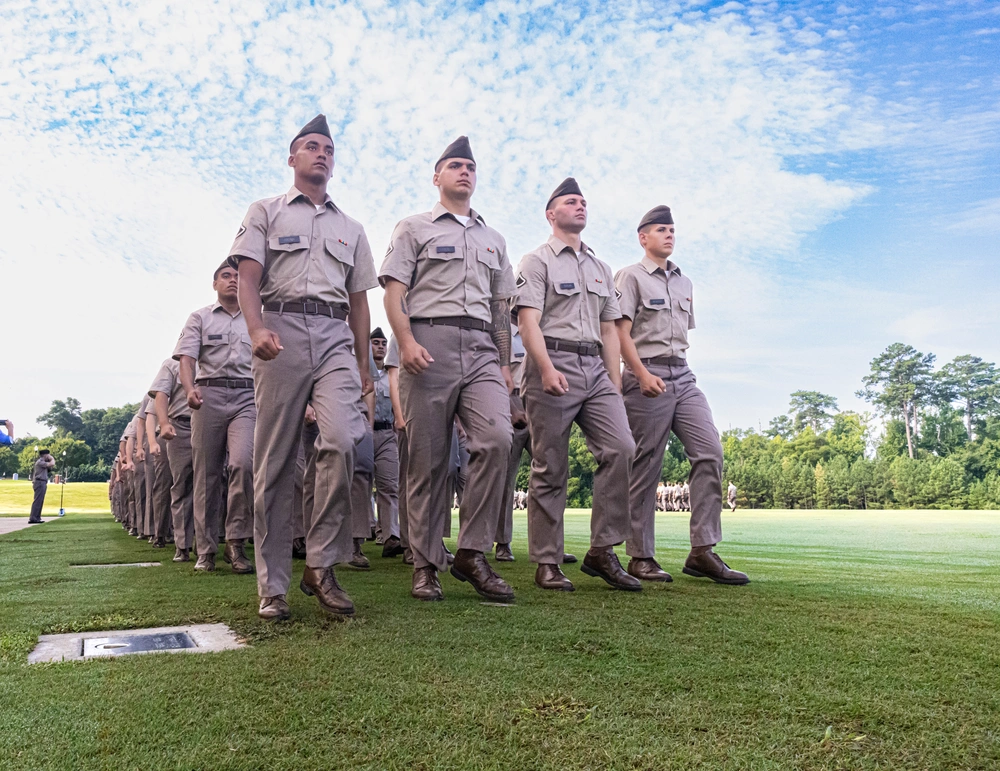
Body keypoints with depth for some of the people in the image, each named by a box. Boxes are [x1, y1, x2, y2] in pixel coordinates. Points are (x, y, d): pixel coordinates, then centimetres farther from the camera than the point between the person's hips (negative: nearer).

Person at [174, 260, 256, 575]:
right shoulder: (200, 317, 15)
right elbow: (186, 357, 1)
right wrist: (190, 389, -18)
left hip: (247, 396, 0)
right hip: (209, 394, 0)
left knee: (243, 463, -21)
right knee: (207, 474, 1)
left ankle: (235, 542, -12)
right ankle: (206, 550, 9)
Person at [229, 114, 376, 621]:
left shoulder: (350, 228, 27)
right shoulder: (265, 213, 18)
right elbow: (247, 277, 2)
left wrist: (363, 364, 15)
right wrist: (256, 329, -18)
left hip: (335, 336, 2)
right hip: (281, 330, -2)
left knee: (342, 441, -21)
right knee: (274, 459, -4)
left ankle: (321, 566, -10)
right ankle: (272, 586, 1)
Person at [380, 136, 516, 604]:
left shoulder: (494, 240, 27)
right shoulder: (414, 229, 14)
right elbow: (394, 292, 1)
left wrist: (504, 364, 15)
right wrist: (406, 342, -15)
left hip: (481, 350, 4)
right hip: (429, 345, -3)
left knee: (497, 439, -19)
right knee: (427, 458, -3)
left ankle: (472, 554, -10)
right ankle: (426, 564, 6)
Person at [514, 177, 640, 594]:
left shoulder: (601, 268, 24)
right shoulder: (536, 261, 5)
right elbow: (528, 321, -8)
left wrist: (616, 384, 12)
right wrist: (547, 369, -22)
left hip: (594, 368, 6)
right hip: (552, 365, -5)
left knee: (621, 448, -11)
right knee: (550, 469, -3)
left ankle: (602, 551, -3)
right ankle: (546, 563, 5)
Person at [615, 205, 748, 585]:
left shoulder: (684, 282, 22)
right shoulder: (631, 276, 2)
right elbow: (621, 332, -8)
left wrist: (677, 369, 13)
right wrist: (643, 375, -20)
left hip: (683, 375, 6)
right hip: (647, 376, -6)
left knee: (710, 451, -8)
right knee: (646, 467, -4)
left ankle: (702, 551, -5)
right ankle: (641, 556, 5)